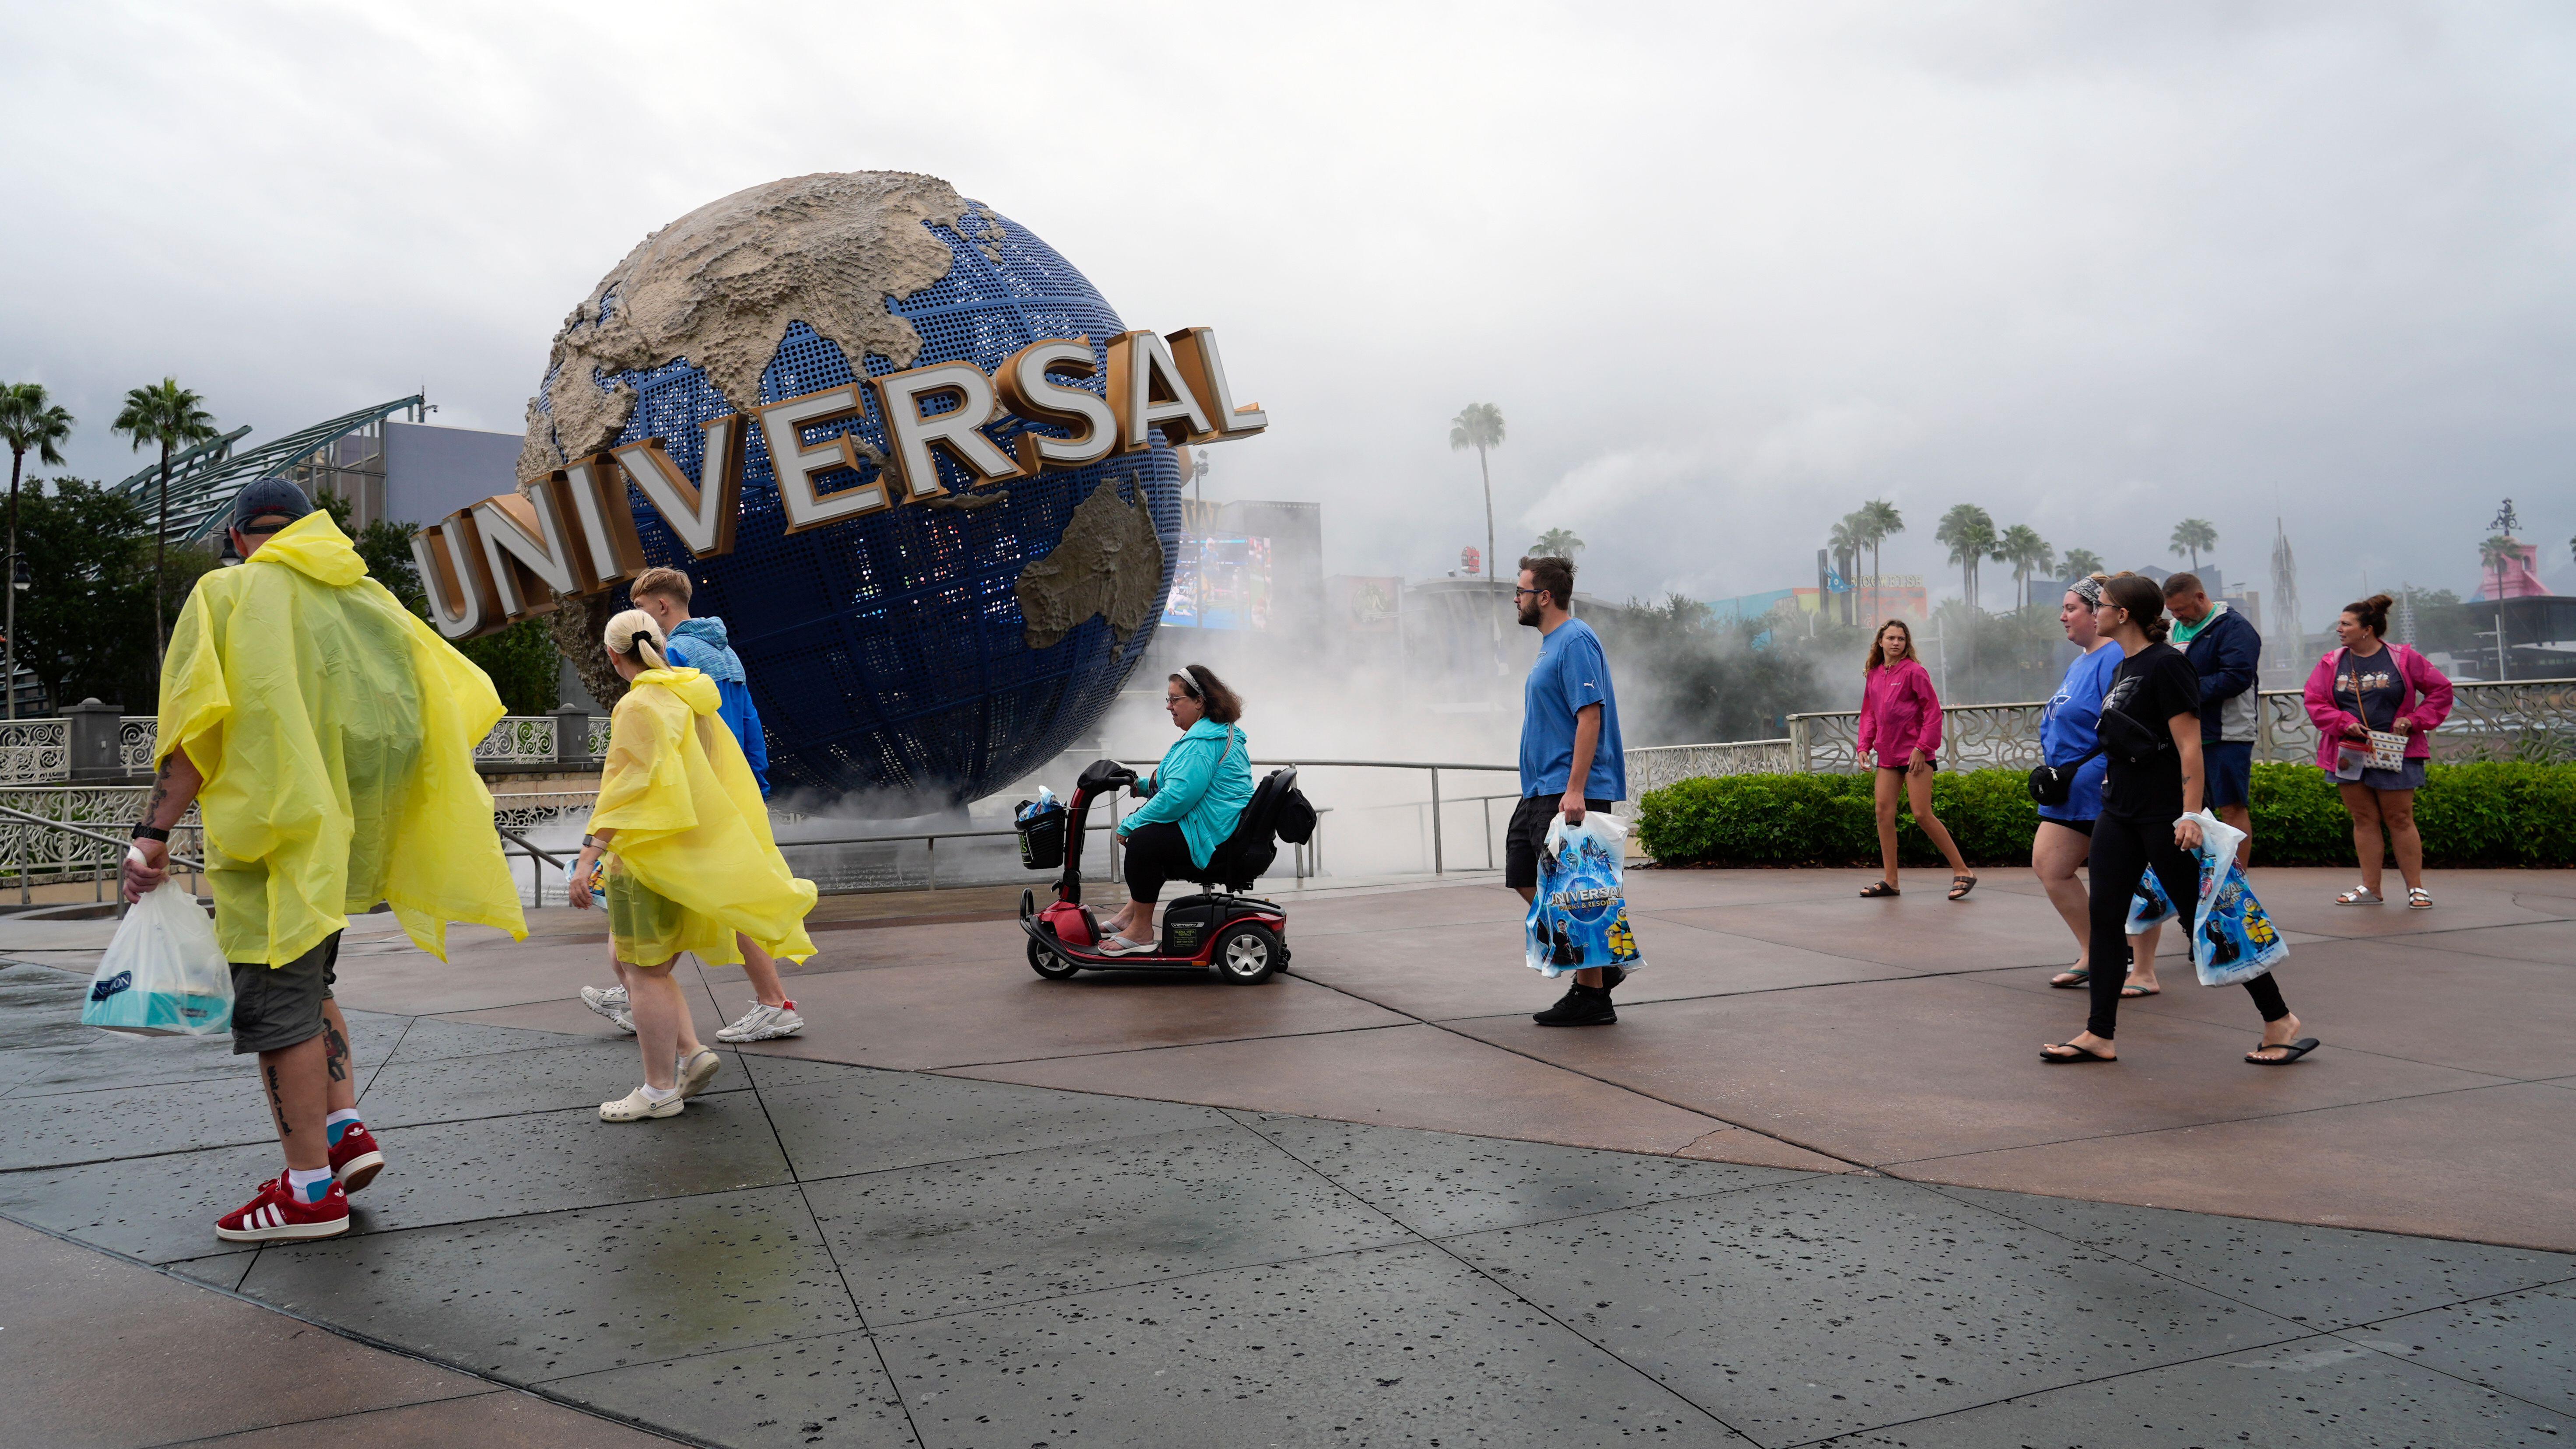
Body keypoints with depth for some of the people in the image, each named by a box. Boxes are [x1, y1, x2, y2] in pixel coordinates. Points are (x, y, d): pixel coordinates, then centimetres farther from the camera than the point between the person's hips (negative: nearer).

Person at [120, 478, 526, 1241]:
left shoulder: (226, 593, -1)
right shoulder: (369, 598, 12)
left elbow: (192, 725, -12)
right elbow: (459, 700, 8)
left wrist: (153, 835, -11)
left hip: (272, 834, -6)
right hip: (348, 838, 6)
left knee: (277, 1003, 1)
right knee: (306, 984, 23)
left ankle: (310, 1191, 5)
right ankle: (346, 1130, 14)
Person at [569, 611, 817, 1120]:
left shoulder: (641, 706, -14)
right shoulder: (693, 700, 11)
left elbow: (625, 787, -22)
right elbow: (730, 779, 16)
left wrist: (590, 855, -23)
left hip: (651, 853, -9)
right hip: (690, 856, 9)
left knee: (645, 971, 1)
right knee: (629, 958, 18)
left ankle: (660, 1090, 7)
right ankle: (691, 1053, 12)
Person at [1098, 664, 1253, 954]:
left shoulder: (1203, 741, -18)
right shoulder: (1223, 731, 18)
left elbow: (1178, 796, -26)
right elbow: (1188, 785, 26)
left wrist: (1129, 825, -16)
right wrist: (1141, 786, 14)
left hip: (1216, 838, -12)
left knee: (1143, 840, -21)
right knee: (1147, 829, 23)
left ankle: (1141, 931, -10)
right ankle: (1132, 912, 22)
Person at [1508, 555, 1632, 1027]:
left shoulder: (1576, 641, -13)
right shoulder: (1551, 644, 18)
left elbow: (1590, 716, -21)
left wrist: (1575, 790, -26)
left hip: (1566, 794, -10)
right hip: (1539, 792, 10)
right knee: (1527, 881, 12)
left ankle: (1592, 995, 5)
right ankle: (1602, 965, 20)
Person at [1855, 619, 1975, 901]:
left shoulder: (1914, 671, -8)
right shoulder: (1873, 674, 10)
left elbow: (1933, 711, -10)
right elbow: (1869, 714, 17)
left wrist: (1922, 748, -15)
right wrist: (1864, 746, 6)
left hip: (1915, 753, -6)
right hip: (1887, 754, 6)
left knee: (1922, 814, -10)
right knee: (1884, 813, 1)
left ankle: (1962, 872, 2)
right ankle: (1890, 880, 7)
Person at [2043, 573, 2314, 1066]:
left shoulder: (2165, 664, -14)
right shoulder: (2124, 667, 13)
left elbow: (2189, 744, -18)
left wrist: (2190, 814, -23)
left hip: (2163, 816, -9)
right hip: (2119, 812, 9)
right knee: (2105, 916, 5)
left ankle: (2281, 1022, 13)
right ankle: (2099, 1035, 9)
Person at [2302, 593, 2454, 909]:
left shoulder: (2403, 659, -1)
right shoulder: (2331, 663, 6)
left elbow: (2441, 690, 5)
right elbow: (2315, 702, 4)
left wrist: (2415, 720, -6)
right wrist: (2344, 723, -11)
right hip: (2349, 753, 3)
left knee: (2400, 820, 0)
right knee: (2364, 820, 6)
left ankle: (2416, 888, 10)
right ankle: (2370, 888, 12)